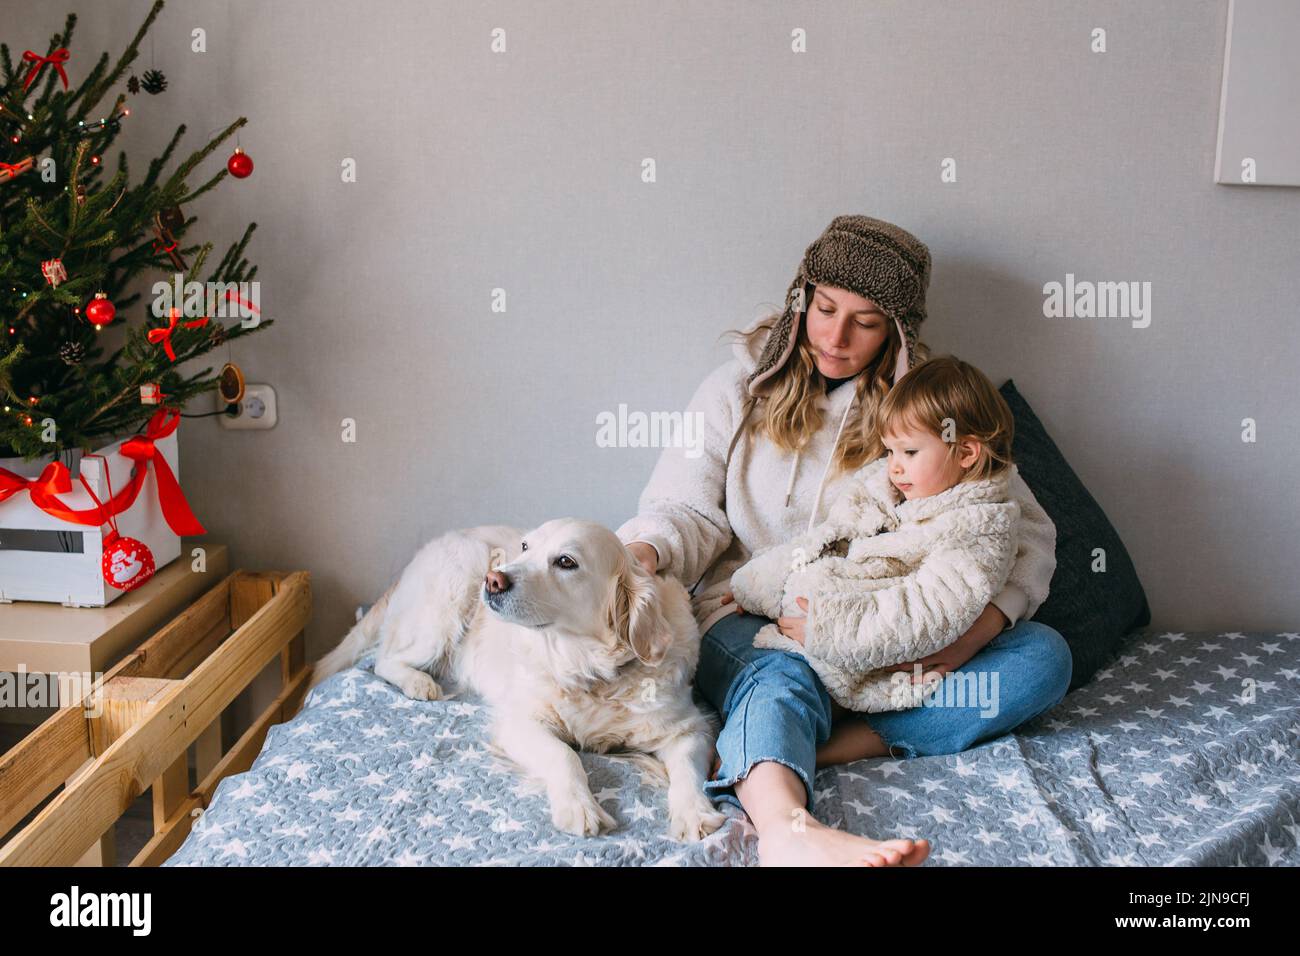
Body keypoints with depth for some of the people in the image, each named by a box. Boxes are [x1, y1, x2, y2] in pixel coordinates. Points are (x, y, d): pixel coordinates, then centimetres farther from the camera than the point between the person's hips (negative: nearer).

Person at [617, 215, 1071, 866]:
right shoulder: (741, 387, 6)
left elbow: (1028, 532, 2)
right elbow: (686, 508, -3)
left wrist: (978, 629, -19)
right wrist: (640, 554, -29)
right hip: (749, 618, -2)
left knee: (1045, 655, -19)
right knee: (785, 681, -36)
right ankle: (788, 831, -68)